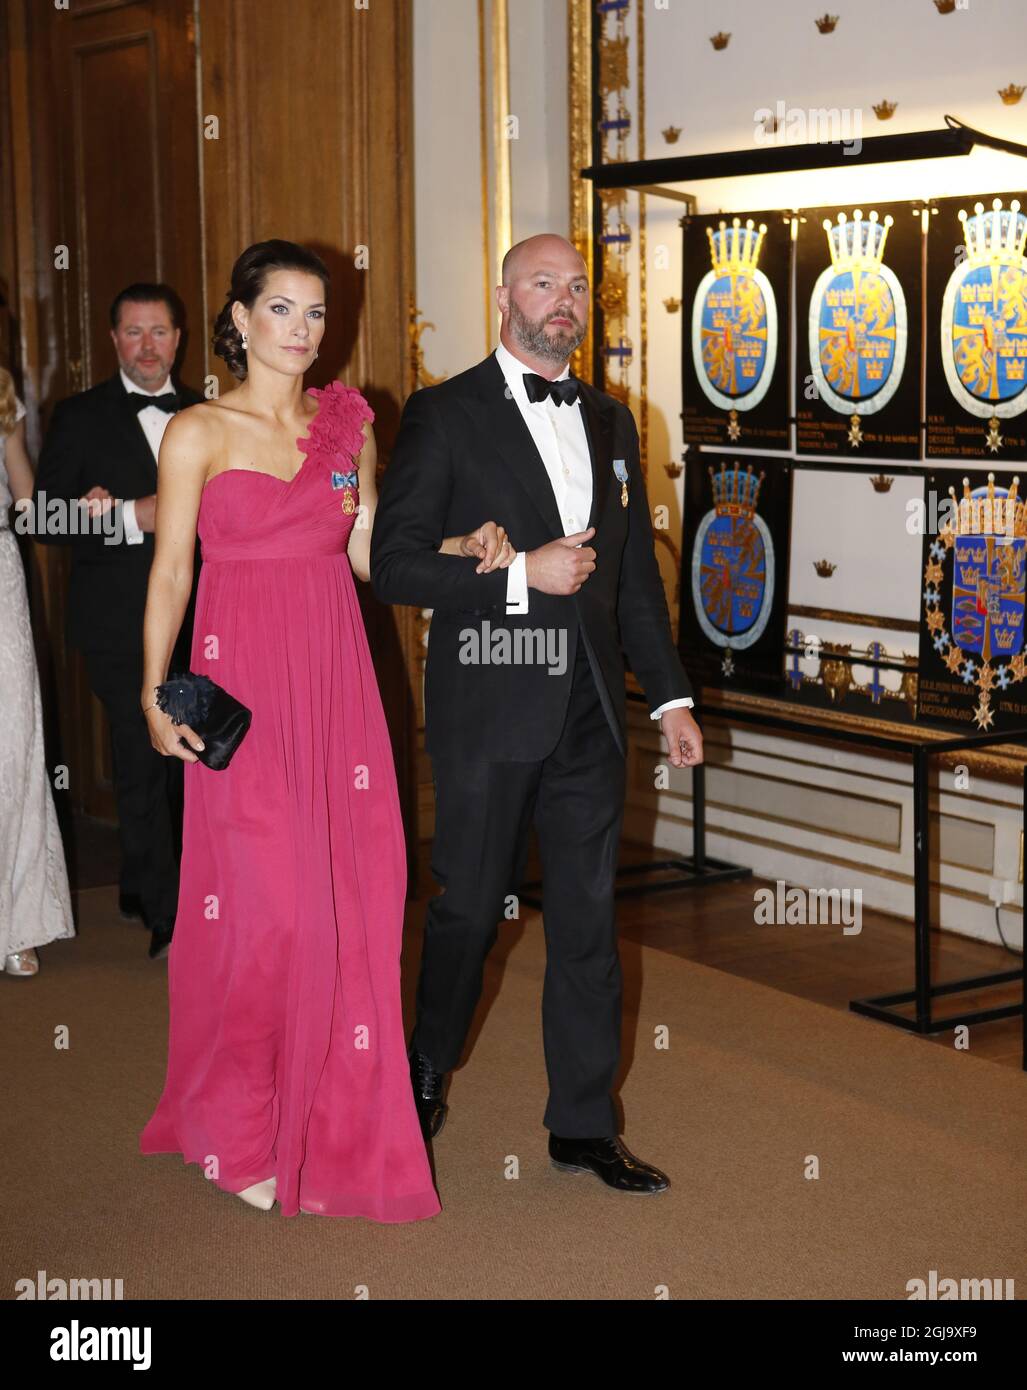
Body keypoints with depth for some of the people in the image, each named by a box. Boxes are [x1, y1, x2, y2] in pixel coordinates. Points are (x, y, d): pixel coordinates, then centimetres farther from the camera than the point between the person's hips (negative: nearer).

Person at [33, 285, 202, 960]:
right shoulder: (82, 416, -1)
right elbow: (46, 519, -8)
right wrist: (132, 517, -20)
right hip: (120, 619, -4)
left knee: (175, 758, 12)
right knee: (144, 757, -9)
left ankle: (141, 888, 29)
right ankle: (167, 918, -4)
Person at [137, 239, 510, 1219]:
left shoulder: (349, 425, 11)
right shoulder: (199, 433, -1)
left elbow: (367, 554, 14)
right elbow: (171, 571, -1)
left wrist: (463, 547, -1)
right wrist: (155, 695, -9)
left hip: (337, 679, 4)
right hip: (244, 685, -4)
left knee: (347, 898, 3)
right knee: (266, 905, -6)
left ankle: (331, 1117, 20)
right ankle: (239, 1132, 14)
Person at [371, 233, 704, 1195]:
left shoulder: (611, 421, 13)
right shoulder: (444, 417, -5)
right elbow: (394, 563, -10)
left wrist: (670, 694, 12)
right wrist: (521, 575, -17)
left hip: (589, 712, 5)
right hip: (488, 709, -5)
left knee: (587, 917, 8)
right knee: (470, 905, 7)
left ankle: (583, 1124, 19)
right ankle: (427, 1072, 33)